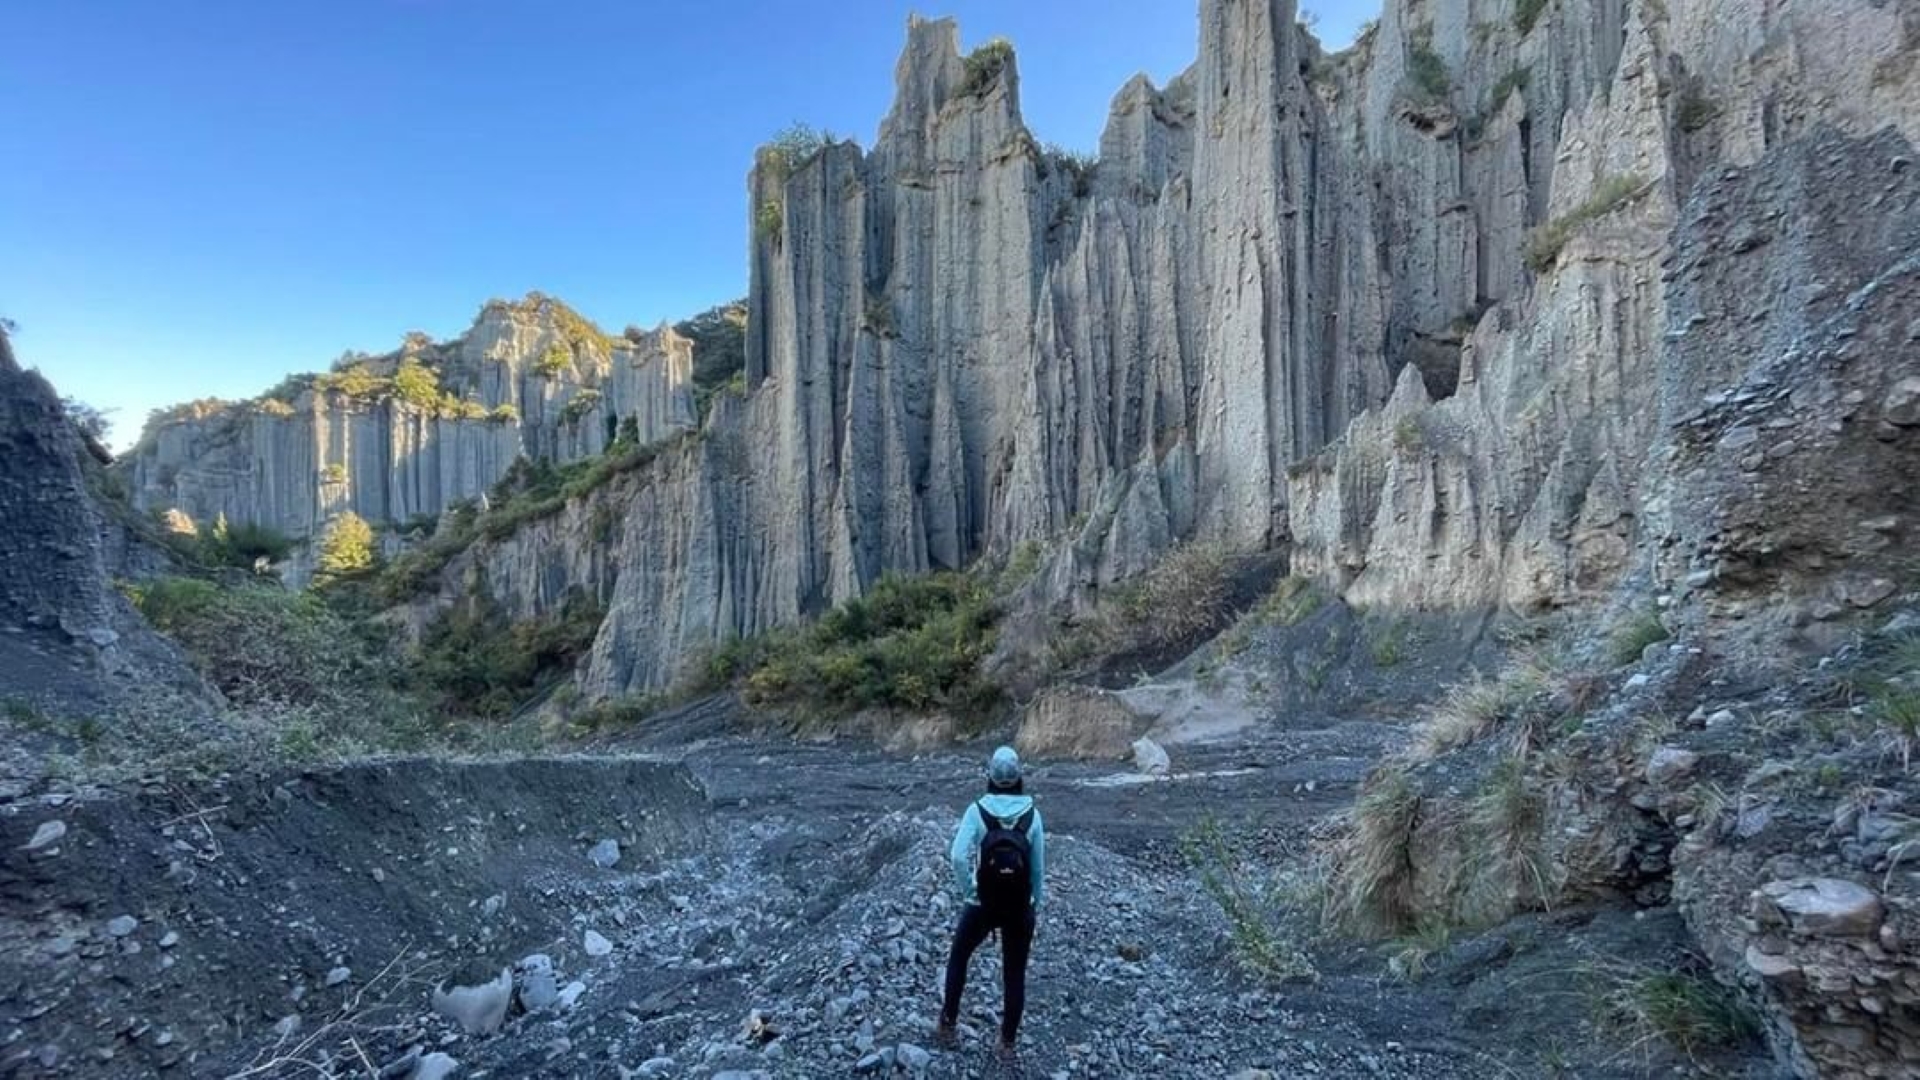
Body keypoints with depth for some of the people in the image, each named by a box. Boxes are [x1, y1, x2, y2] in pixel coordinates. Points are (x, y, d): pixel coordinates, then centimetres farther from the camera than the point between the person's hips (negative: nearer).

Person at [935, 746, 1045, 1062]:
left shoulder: (977, 810, -14)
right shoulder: (1032, 813, -9)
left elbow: (959, 856, -25)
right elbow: (1039, 865, -3)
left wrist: (968, 894, -11)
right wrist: (1036, 905, 9)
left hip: (984, 903, -1)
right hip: (1020, 907, 1)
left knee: (958, 957, 24)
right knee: (1015, 975, 17)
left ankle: (948, 1027, 30)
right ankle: (1008, 1043, 25)